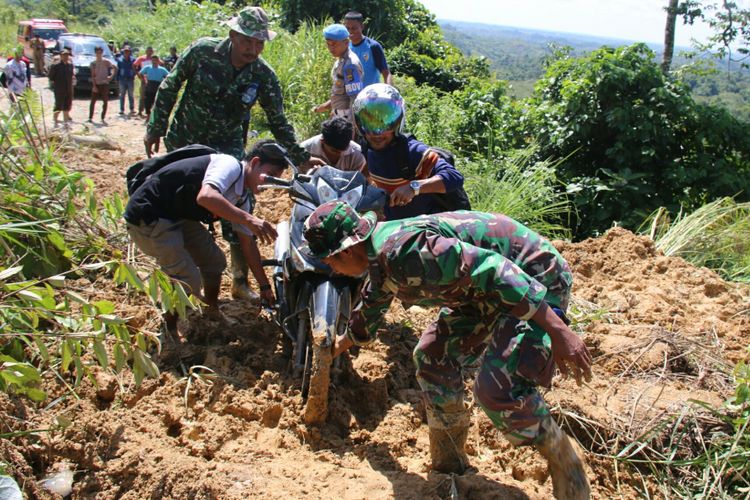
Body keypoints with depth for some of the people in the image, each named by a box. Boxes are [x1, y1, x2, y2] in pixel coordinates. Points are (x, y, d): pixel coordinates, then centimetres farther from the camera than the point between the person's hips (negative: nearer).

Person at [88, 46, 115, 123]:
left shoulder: (106, 62, 1)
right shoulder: (93, 63, 4)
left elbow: (115, 68, 5)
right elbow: (93, 75, 1)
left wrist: (111, 76, -9)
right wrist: (94, 86, -7)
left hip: (104, 84, -1)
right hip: (96, 84, 1)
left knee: (105, 102, -2)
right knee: (93, 101, 0)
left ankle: (103, 118, 7)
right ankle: (90, 117, 6)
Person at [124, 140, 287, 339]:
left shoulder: (242, 197, 5)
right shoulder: (230, 165, -22)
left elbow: (248, 244, 12)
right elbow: (206, 196, -43)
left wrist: (265, 287, 13)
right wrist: (249, 220, -46)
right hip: (148, 216, -9)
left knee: (216, 261, 11)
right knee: (188, 280, -13)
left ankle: (213, 312, 34)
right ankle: (169, 330, 11)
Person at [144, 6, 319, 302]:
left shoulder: (264, 76, -15)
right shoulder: (203, 51, -18)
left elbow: (278, 122, -6)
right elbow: (169, 87, -6)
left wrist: (300, 158, -13)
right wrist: (155, 129, -4)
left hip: (226, 146, 0)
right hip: (183, 142, 0)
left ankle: (241, 283, 4)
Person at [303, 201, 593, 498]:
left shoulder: (400, 249, -27)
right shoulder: (381, 262, 6)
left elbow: (489, 268, -33)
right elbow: (370, 309, 29)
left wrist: (558, 331, -34)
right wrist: (342, 344, 47)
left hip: (535, 280, -10)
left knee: (498, 390, -22)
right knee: (432, 358, 10)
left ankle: (566, 468, 3)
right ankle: (449, 467, 25)